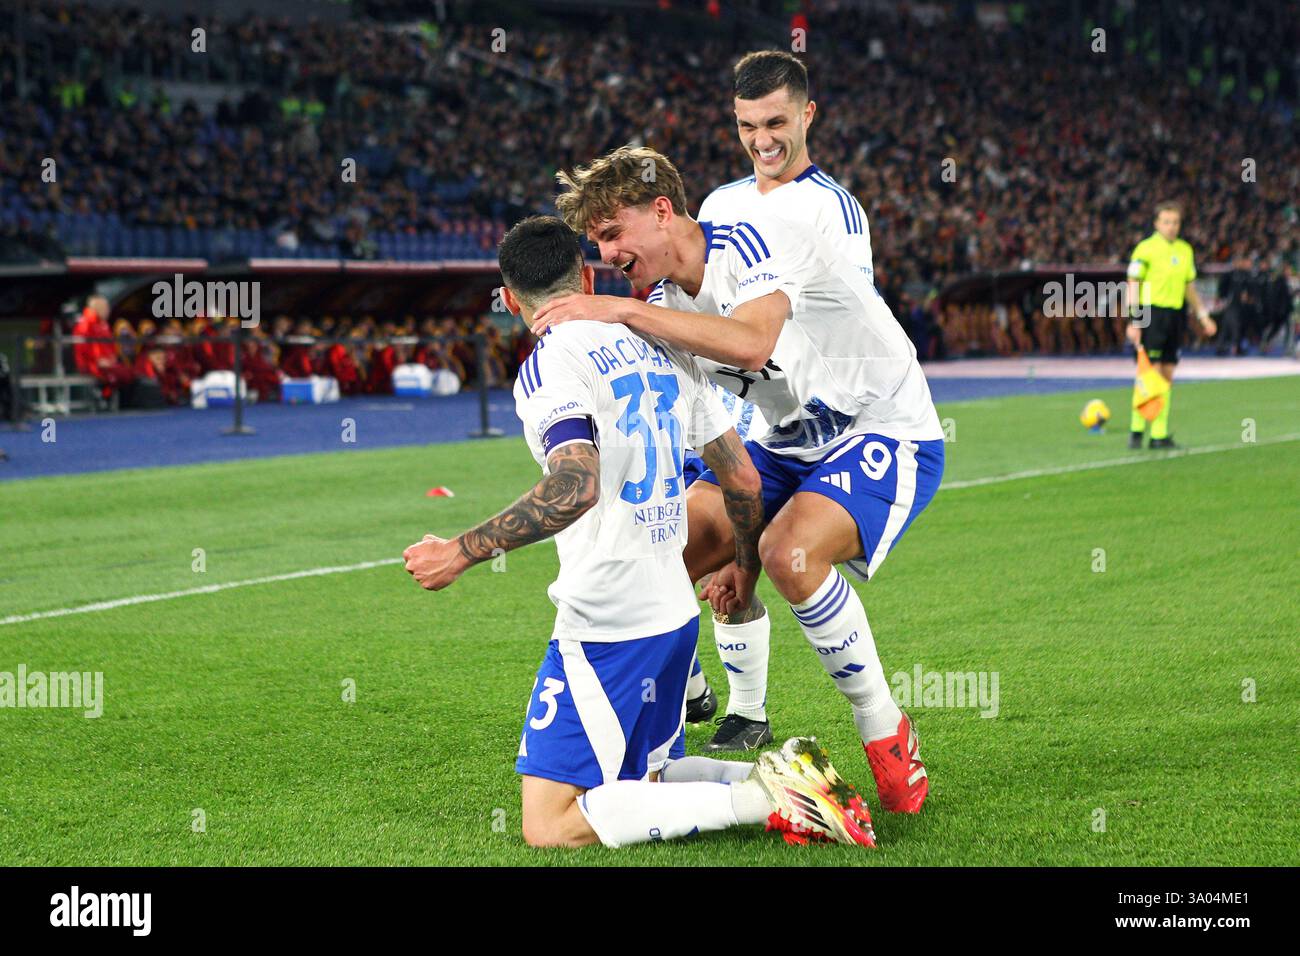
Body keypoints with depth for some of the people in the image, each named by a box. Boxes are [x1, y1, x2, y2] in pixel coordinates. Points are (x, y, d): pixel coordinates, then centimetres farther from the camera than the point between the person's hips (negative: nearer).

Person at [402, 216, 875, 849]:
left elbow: (577, 487, -28)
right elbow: (743, 477, 16)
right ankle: (789, 783, 3)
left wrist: (462, 553, -22)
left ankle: (762, 797, -15)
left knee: (549, 826, -6)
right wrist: (745, 573, 32)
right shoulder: (661, 349, 12)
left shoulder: (548, 364, -12)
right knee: (636, 780, 24)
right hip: (676, 613, 8)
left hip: (606, 629, -8)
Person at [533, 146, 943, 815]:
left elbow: (750, 342, -42)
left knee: (789, 554, -32)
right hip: (793, 445, 8)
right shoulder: (666, 307, 4)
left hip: (887, 435, -8)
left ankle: (885, 734, -14)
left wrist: (621, 310, -39)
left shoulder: (754, 242, -21)